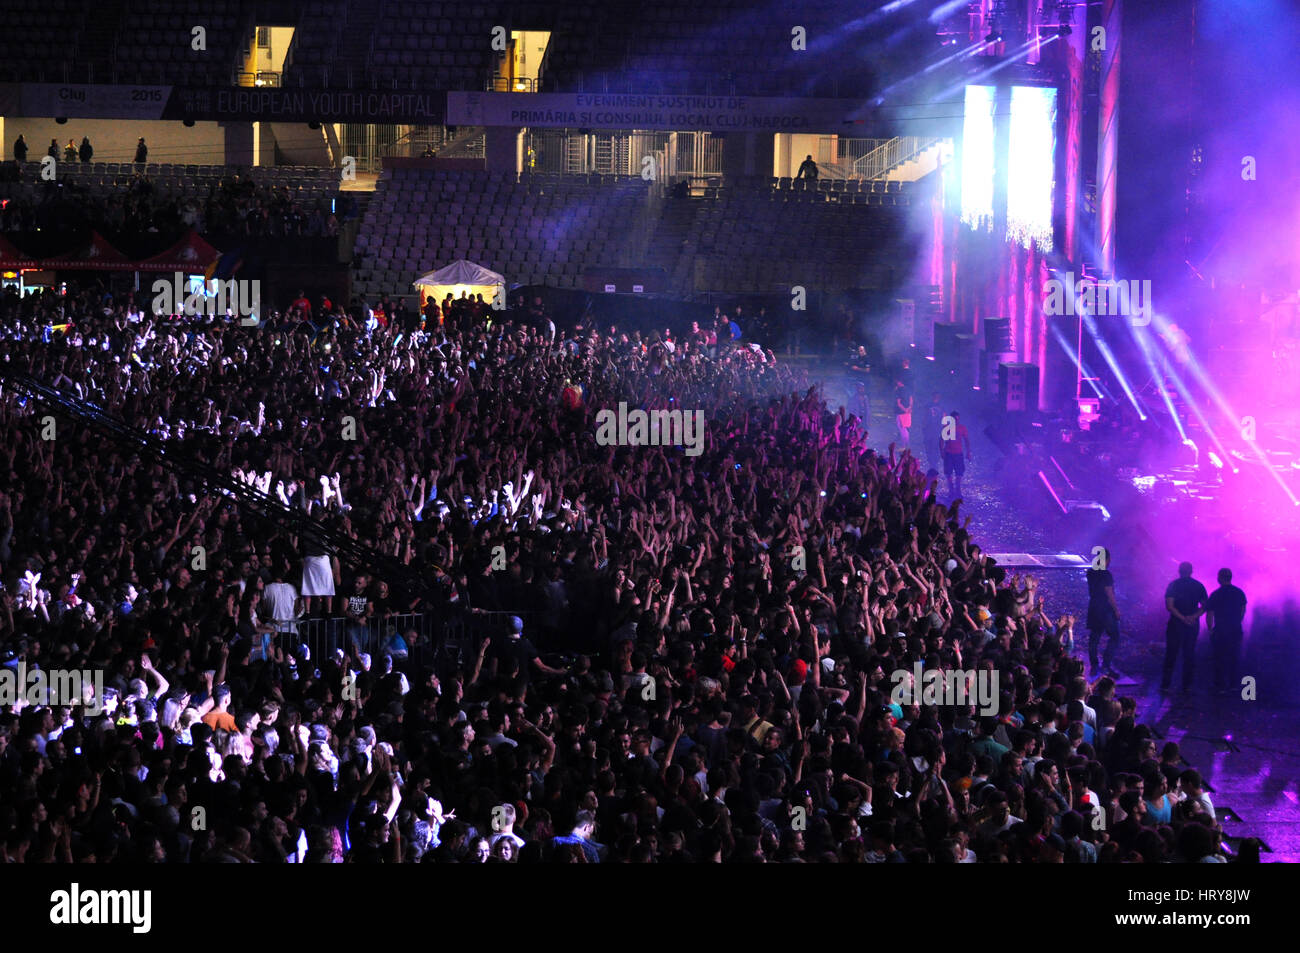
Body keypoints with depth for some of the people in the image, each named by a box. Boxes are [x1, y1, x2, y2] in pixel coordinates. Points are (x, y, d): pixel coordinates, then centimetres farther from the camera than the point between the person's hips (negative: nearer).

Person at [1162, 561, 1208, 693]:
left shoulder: (1174, 585, -4)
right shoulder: (1198, 586, 5)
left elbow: (1169, 606, -12)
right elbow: (1204, 606, 4)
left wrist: (1182, 618, -12)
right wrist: (1193, 617, -7)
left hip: (1176, 623, -2)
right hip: (1193, 625, 2)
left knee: (1171, 654, 2)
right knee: (1189, 654, 9)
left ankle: (1165, 684, 1)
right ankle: (1187, 685, 9)